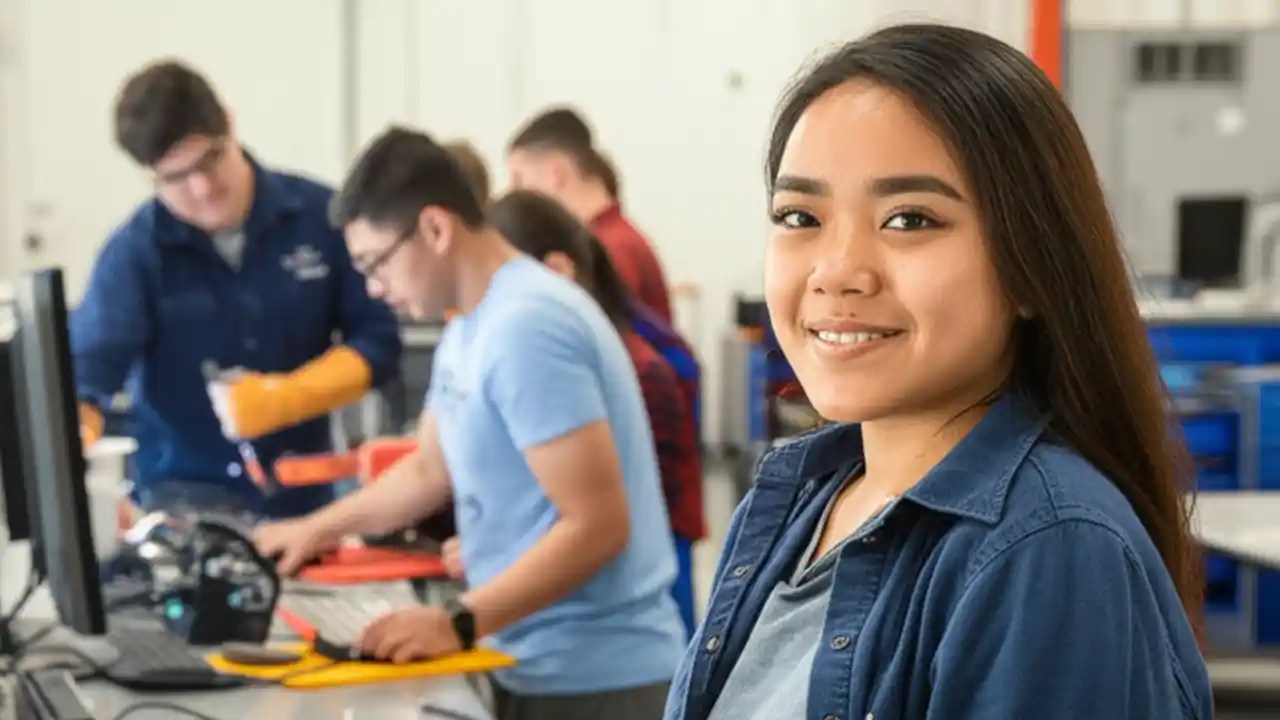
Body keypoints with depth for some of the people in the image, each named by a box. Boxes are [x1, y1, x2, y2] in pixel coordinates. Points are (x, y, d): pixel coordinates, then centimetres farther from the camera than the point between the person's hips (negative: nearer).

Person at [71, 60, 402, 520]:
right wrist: (65, 435, -41)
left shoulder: (321, 215, -5)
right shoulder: (133, 252, -9)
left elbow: (376, 340, -2)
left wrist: (285, 397, -19)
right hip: (183, 499, -1)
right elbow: (89, 366, -19)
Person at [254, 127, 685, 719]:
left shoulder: (524, 326, -20)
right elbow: (430, 470, 26)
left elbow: (597, 526, -24)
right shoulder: (471, 326, 10)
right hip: (541, 667, 9)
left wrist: (459, 624, -26)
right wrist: (318, 529, 21)